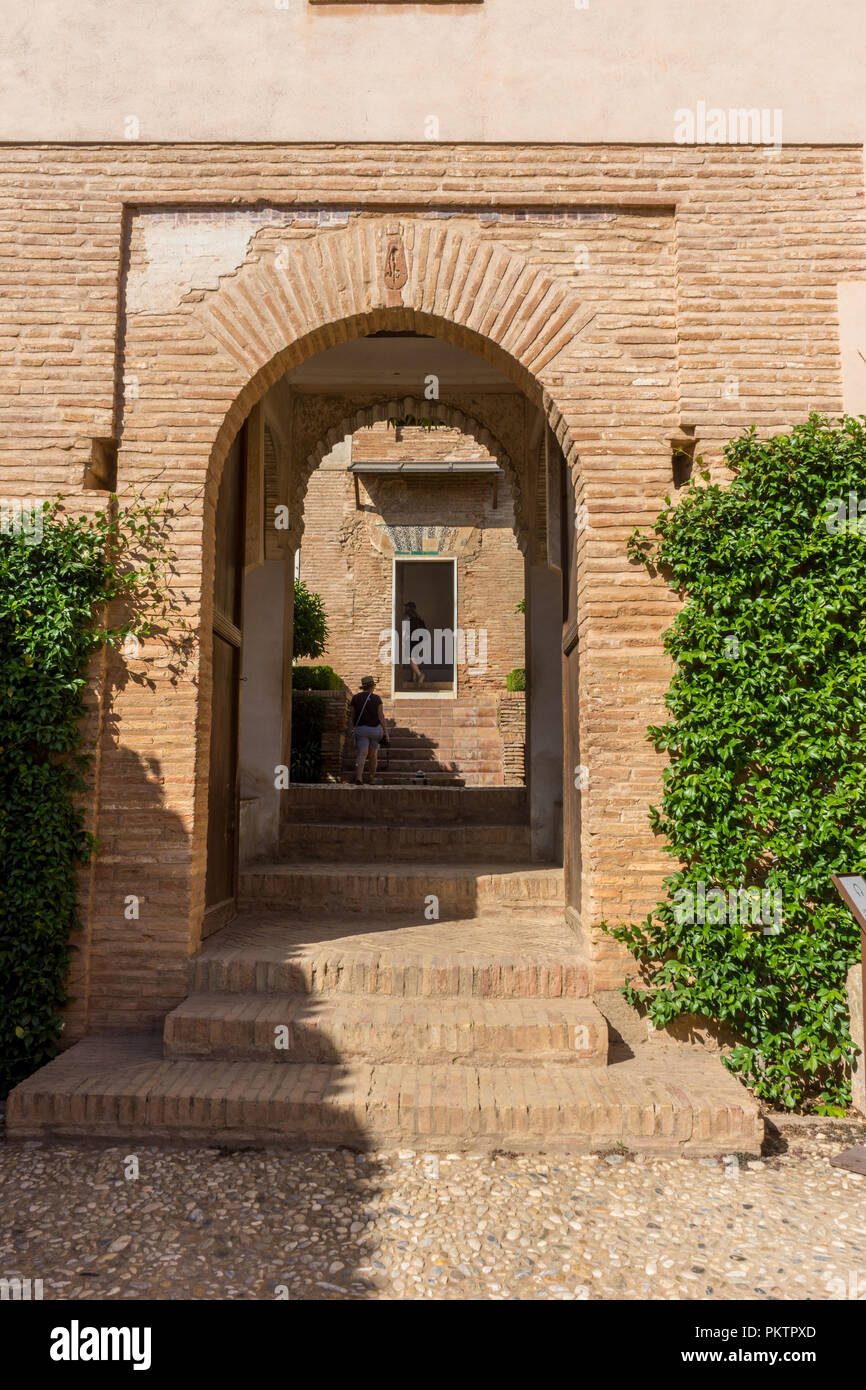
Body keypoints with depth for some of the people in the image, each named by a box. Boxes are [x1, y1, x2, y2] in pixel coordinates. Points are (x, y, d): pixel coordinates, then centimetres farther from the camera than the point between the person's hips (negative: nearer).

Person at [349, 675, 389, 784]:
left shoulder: (355, 698, 1)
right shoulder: (376, 698, -4)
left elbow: (353, 716, 6)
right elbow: (381, 716, -8)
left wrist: (355, 727, 23)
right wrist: (385, 732, -5)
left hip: (361, 729, 0)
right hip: (375, 728, 0)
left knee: (362, 754, -7)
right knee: (373, 753, 17)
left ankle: (358, 777, -28)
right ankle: (372, 777, 29)